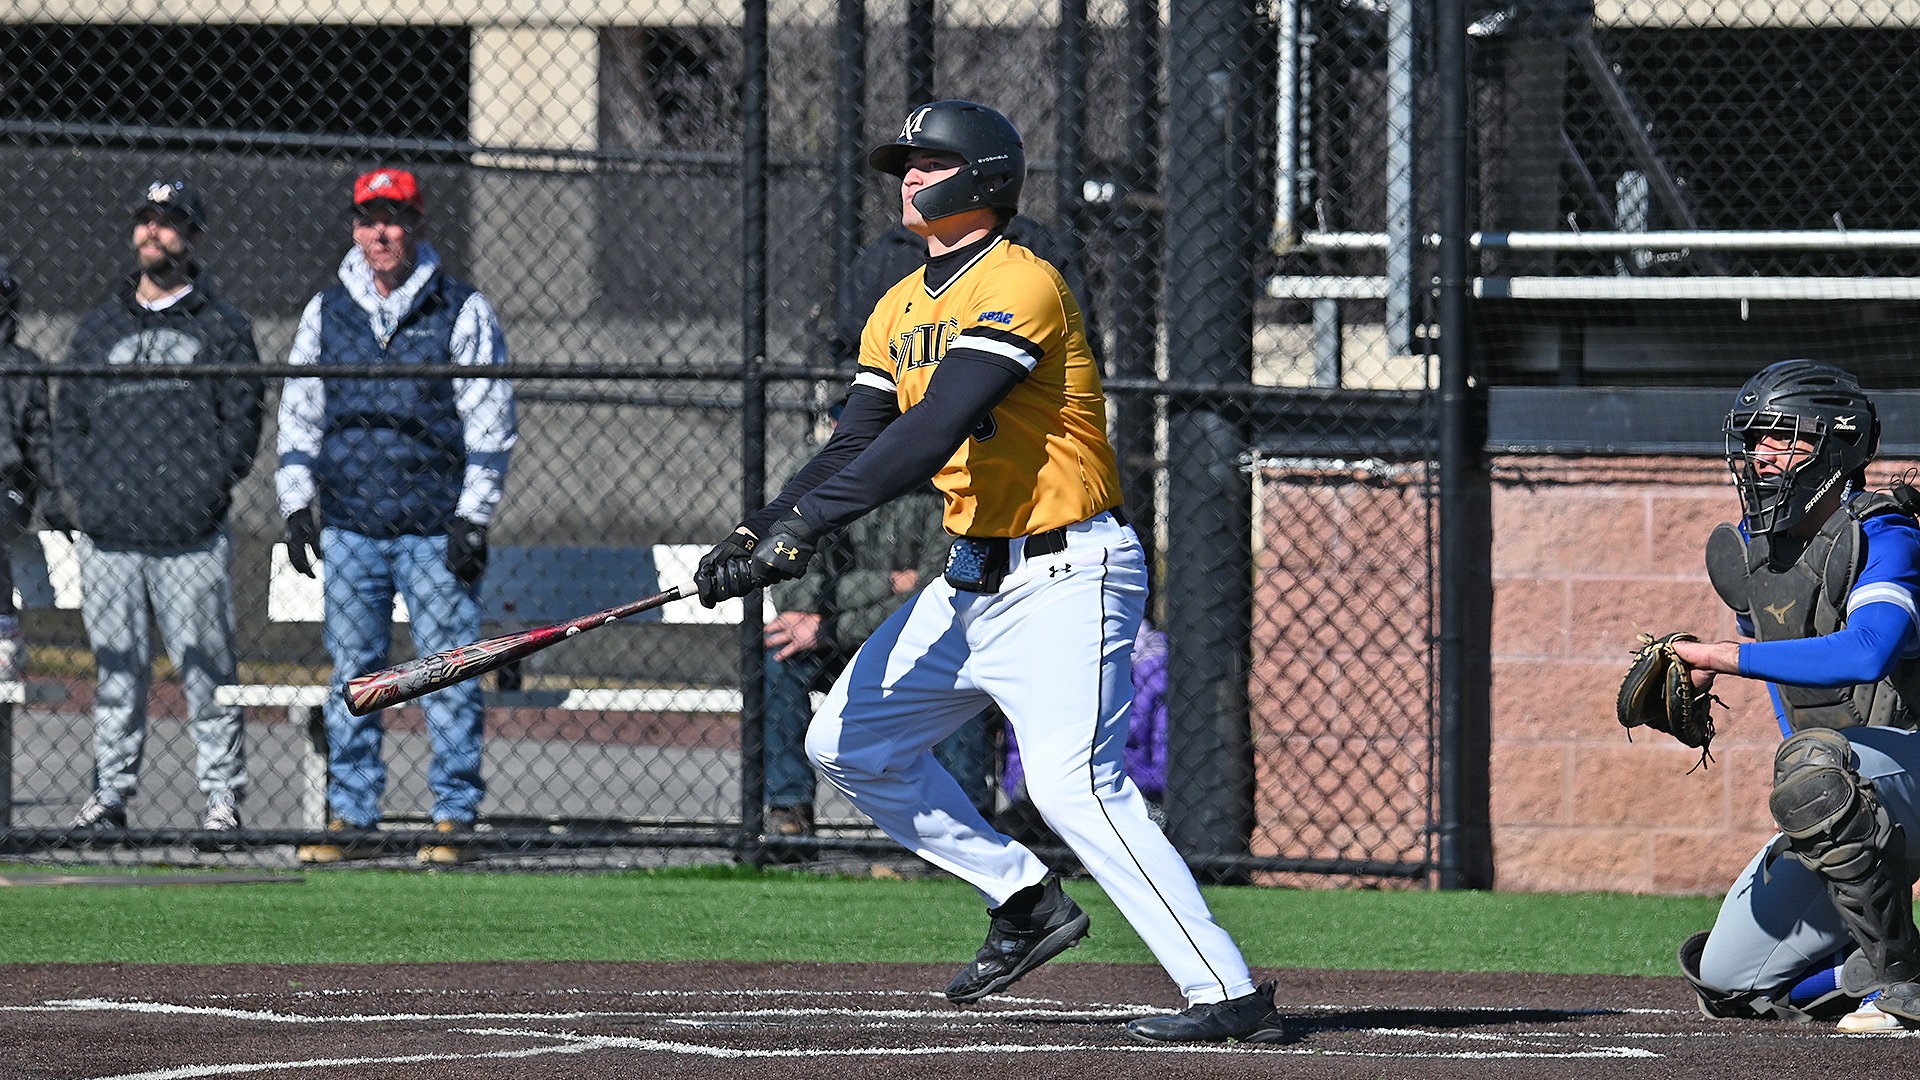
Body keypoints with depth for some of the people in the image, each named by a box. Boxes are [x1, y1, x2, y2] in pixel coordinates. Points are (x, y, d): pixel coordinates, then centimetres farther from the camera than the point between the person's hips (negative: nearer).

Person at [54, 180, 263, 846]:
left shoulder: (223, 328, 8)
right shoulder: (98, 327, 18)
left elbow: (243, 420, 2)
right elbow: (68, 421, 18)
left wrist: (206, 489, -11)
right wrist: (76, 495, 2)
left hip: (189, 539, -3)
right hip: (105, 537, 3)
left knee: (205, 668, -5)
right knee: (116, 670, 4)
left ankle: (222, 798, -1)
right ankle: (111, 792, 9)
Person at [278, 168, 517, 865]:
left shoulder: (462, 311, 0)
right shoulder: (326, 312, 11)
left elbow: (490, 425, -2)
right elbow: (299, 415, 15)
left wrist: (473, 520, -8)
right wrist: (297, 507, 6)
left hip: (435, 527, -4)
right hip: (349, 526, 4)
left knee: (447, 674, -4)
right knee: (352, 675, 6)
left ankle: (454, 816, 1)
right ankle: (351, 817, 10)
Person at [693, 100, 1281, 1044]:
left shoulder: (1019, 286, -16)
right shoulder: (899, 310, 13)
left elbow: (934, 431, -25)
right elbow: (855, 447, 9)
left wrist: (806, 525, -29)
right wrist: (757, 535, -8)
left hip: (1064, 575, -10)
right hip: (973, 577, 10)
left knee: (1072, 785, -22)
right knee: (848, 743, 11)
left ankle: (1227, 992, -23)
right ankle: (1025, 902, 18)